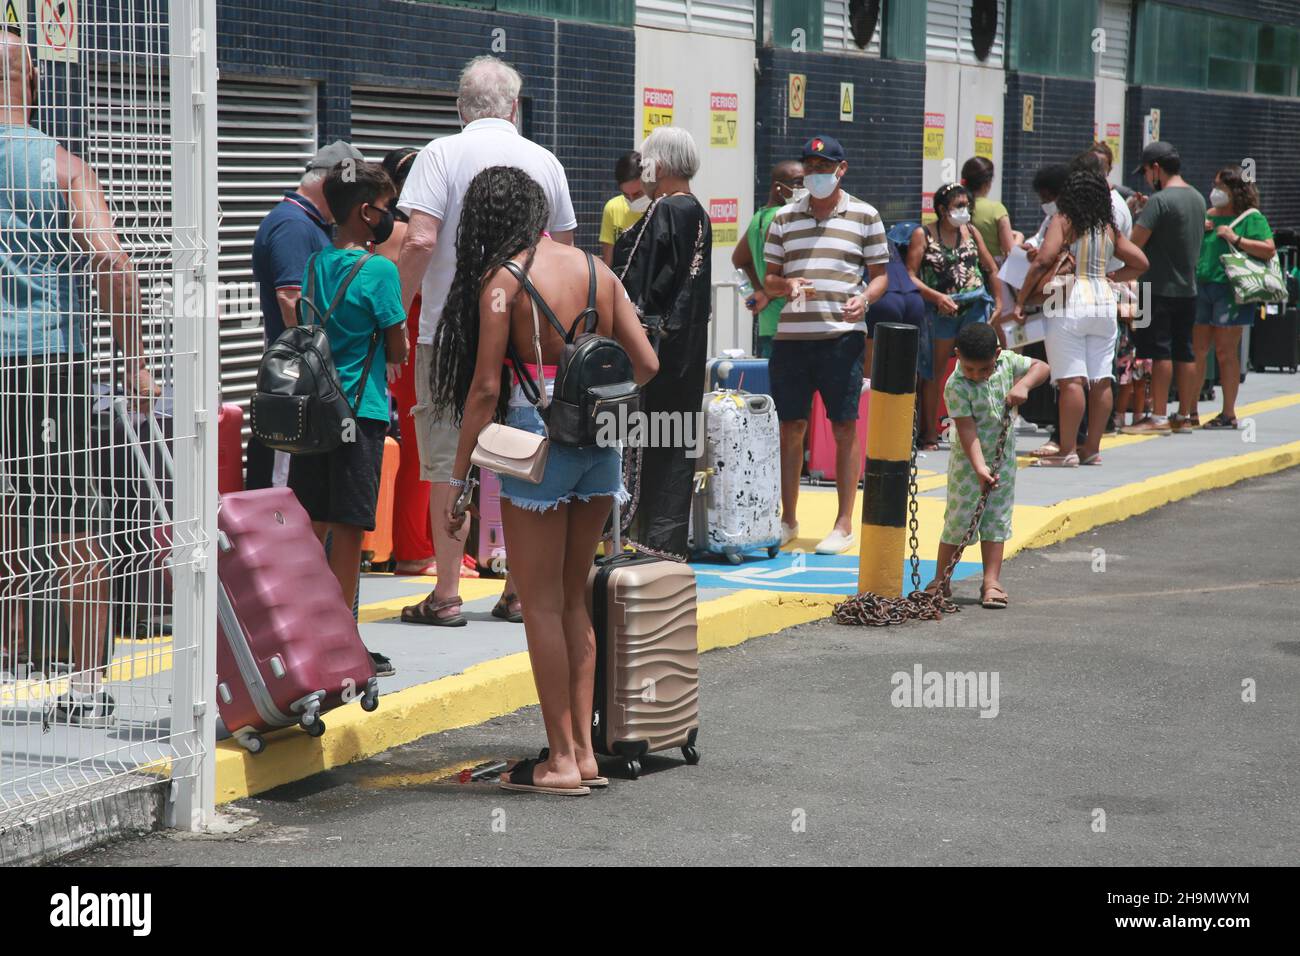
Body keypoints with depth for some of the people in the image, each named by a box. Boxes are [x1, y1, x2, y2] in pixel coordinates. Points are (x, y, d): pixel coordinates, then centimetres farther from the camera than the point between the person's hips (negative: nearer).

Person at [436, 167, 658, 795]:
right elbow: (646, 365, 6)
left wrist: (457, 479, -5)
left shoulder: (503, 278, -8)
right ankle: (585, 751, 17)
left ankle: (561, 760, 5)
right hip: (599, 443, 6)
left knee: (541, 603, 3)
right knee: (573, 598, 16)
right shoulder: (594, 269, 7)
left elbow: (486, 388, -11)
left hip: (538, 440, -6)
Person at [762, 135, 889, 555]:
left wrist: (863, 299, -14)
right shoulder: (784, 218, 12)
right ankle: (788, 519, 18)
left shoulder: (865, 216, 5)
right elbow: (769, 279, 13)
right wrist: (786, 285, -9)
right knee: (790, 426, 6)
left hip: (843, 335, -3)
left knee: (844, 426, 0)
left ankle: (845, 524, 7)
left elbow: (881, 275, 7)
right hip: (791, 335, 3)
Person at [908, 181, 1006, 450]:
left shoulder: (971, 232, 10)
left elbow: (992, 270, 16)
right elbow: (910, 276, -7)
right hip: (941, 309, -3)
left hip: (975, 306, 3)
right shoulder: (923, 234, 0)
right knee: (935, 371, 3)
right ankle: (930, 434, 10)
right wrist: (937, 297, -19)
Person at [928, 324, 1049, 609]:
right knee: (958, 521, -1)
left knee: (997, 520, 5)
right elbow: (967, 430, -26)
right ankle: (940, 582, 10)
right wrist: (980, 468, -34)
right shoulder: (956, 387, -21)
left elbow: (1042, 367, 3)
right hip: (968, 461, -4)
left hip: (1003, 459, 4)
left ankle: (991, 582, 8)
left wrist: (1024, 384, -18)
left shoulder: (1007, 361, -6)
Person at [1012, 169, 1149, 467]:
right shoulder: (1109, 229, 13)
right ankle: (1092, 448, 12)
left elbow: (1043, 261, -14)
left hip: (1069, 304, -6)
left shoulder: (1063, 222, -3)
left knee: (1071, 381, -8)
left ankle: (1067, 451, -10)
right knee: (1101, 381, 7)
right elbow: (1140, 263, 17)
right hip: (1104, 302, 6)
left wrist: (1021, 300, -9)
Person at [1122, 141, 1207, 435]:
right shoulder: (1198, 198, 11)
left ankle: (1159, 417, -3)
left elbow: (1135, 242, -20)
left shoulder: (1160, 200, -15)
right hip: (1188, 287, 8)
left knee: (1160, 353, -5)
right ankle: (1184, 416, 14)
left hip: (1160, 288, -8)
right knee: (1185, 353, 10)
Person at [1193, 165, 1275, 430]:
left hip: (1231, 290, -6)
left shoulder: (1251, 217, 0)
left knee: (1226, 351, -3)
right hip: (1202, 287, 6)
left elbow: (1269, 250, -9)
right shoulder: (1207, 216, 18)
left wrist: (1236, 239, -15)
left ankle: (1228, 413, 3)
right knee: (1197, 349, 5)